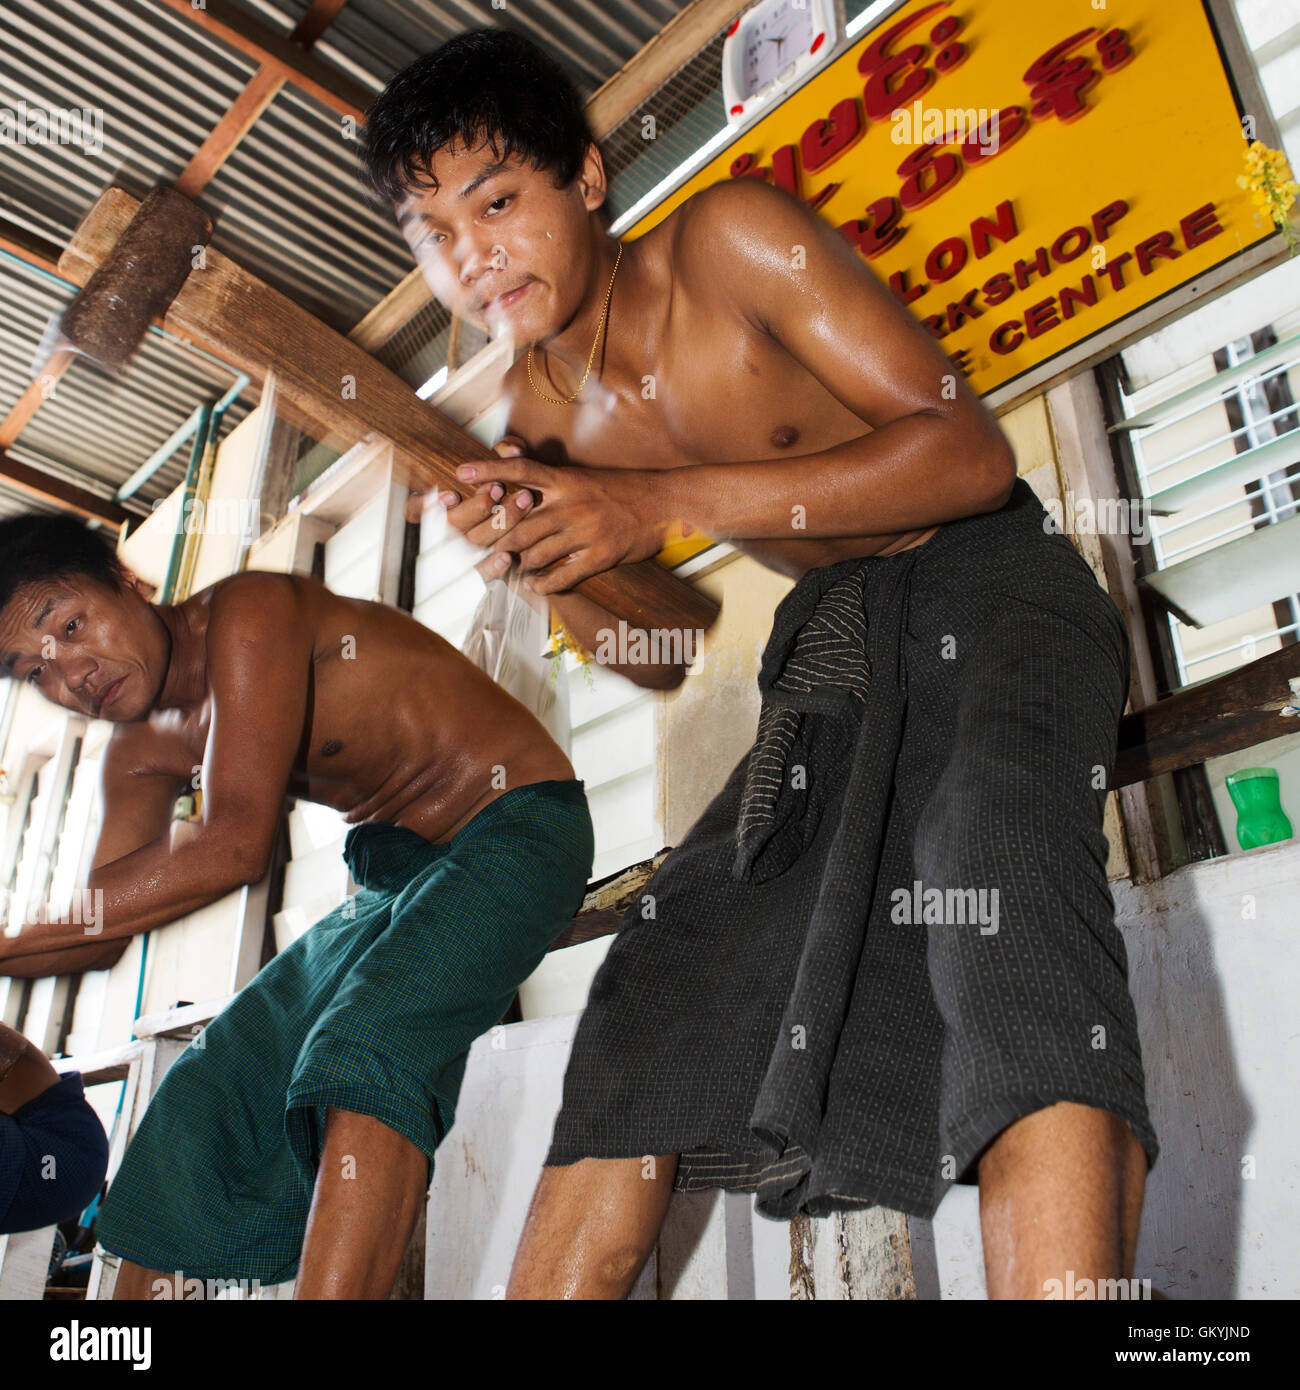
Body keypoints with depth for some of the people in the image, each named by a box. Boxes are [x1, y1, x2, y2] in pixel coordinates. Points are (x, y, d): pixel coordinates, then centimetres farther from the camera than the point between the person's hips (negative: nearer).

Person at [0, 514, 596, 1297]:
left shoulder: (248, 612, -19)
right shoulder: (143, 753, 7)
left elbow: (237, 843, -28)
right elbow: (104, 936, 8)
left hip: (518, 827, -8)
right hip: (397, 877, 9)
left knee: (367, 1050, -32)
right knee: (204, 1097, 4)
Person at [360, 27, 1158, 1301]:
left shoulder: (728, 237, -15)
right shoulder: (536, 414, 2)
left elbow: (970, 451, -22)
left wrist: (668, 501, -30)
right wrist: (540, 562, -14)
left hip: (987, 580, -5)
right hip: (834, 636, 5)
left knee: (992, 877, -35)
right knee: (662, 967, -1)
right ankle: (557, 1283, 7)